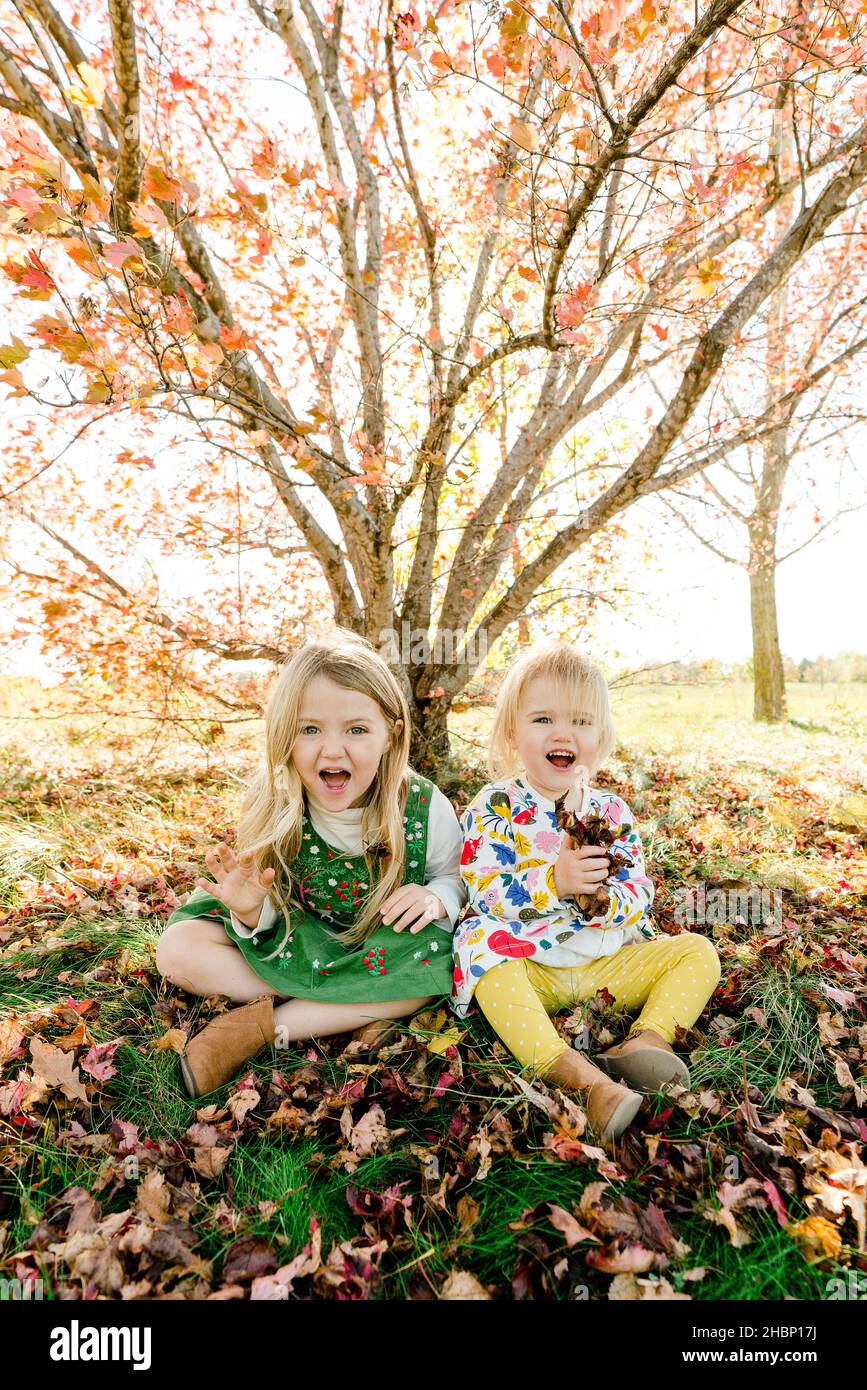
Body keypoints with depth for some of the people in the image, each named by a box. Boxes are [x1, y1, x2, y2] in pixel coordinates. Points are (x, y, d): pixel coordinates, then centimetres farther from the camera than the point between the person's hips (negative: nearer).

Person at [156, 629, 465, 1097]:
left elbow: (455, 877, -2)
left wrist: (437, 897, -25)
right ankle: (354, 1011, -18)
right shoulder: (271, 811, -19)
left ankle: (263, 1025, -21)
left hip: (382, 946, -1)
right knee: (177, 949, -18)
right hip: (292, 944, 2)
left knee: (441, 958, -34)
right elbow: (265, 923, -9)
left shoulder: (426, 808, -21)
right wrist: (251, 912, -32)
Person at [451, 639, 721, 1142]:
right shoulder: (494, 807, -7)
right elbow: (486, 893, -16)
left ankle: (648, 1038, -26)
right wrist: (554, 882, -31)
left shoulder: (611, 811, 3)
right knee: (480, 947, -34)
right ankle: (582, 1076, -41)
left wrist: (602, 898, -24)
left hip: (607, 963, 4)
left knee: (698, 951, -6)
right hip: (526, 964, -3)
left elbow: (638, 897, 0)